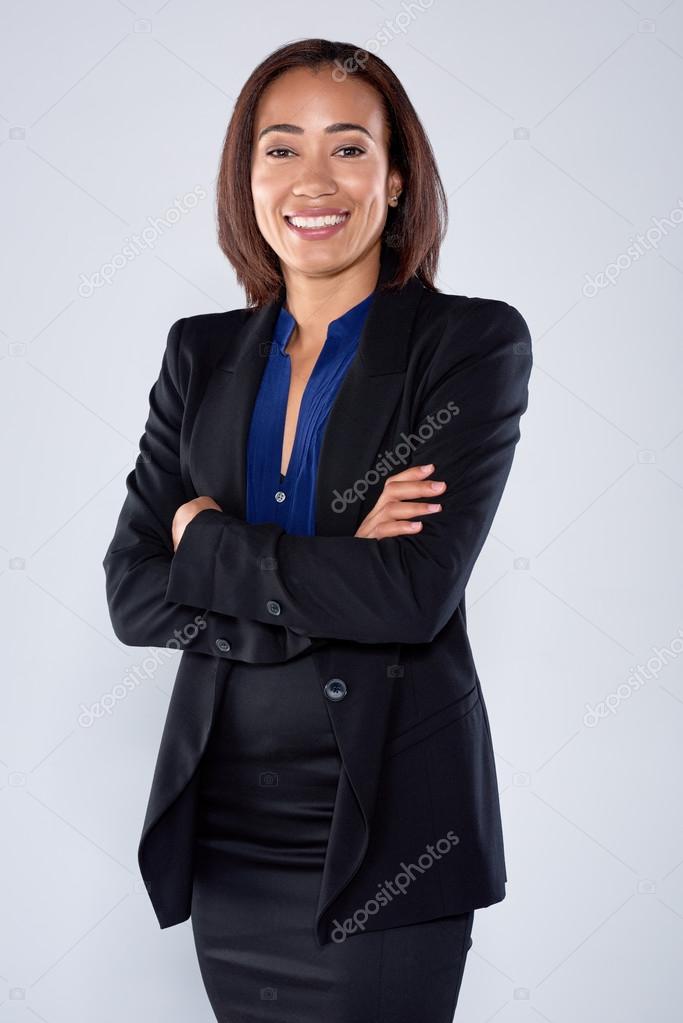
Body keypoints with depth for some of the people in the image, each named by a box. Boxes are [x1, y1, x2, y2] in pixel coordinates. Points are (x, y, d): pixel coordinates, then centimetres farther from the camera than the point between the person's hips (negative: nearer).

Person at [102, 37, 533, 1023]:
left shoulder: (473, 341, -8)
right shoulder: (203, 353, 4)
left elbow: (416, 595, -20)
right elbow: (131, 594, -2)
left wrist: (208, 543, -9)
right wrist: (332, 575, -16)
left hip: (386, 826, -4)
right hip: (224, 822, 4)